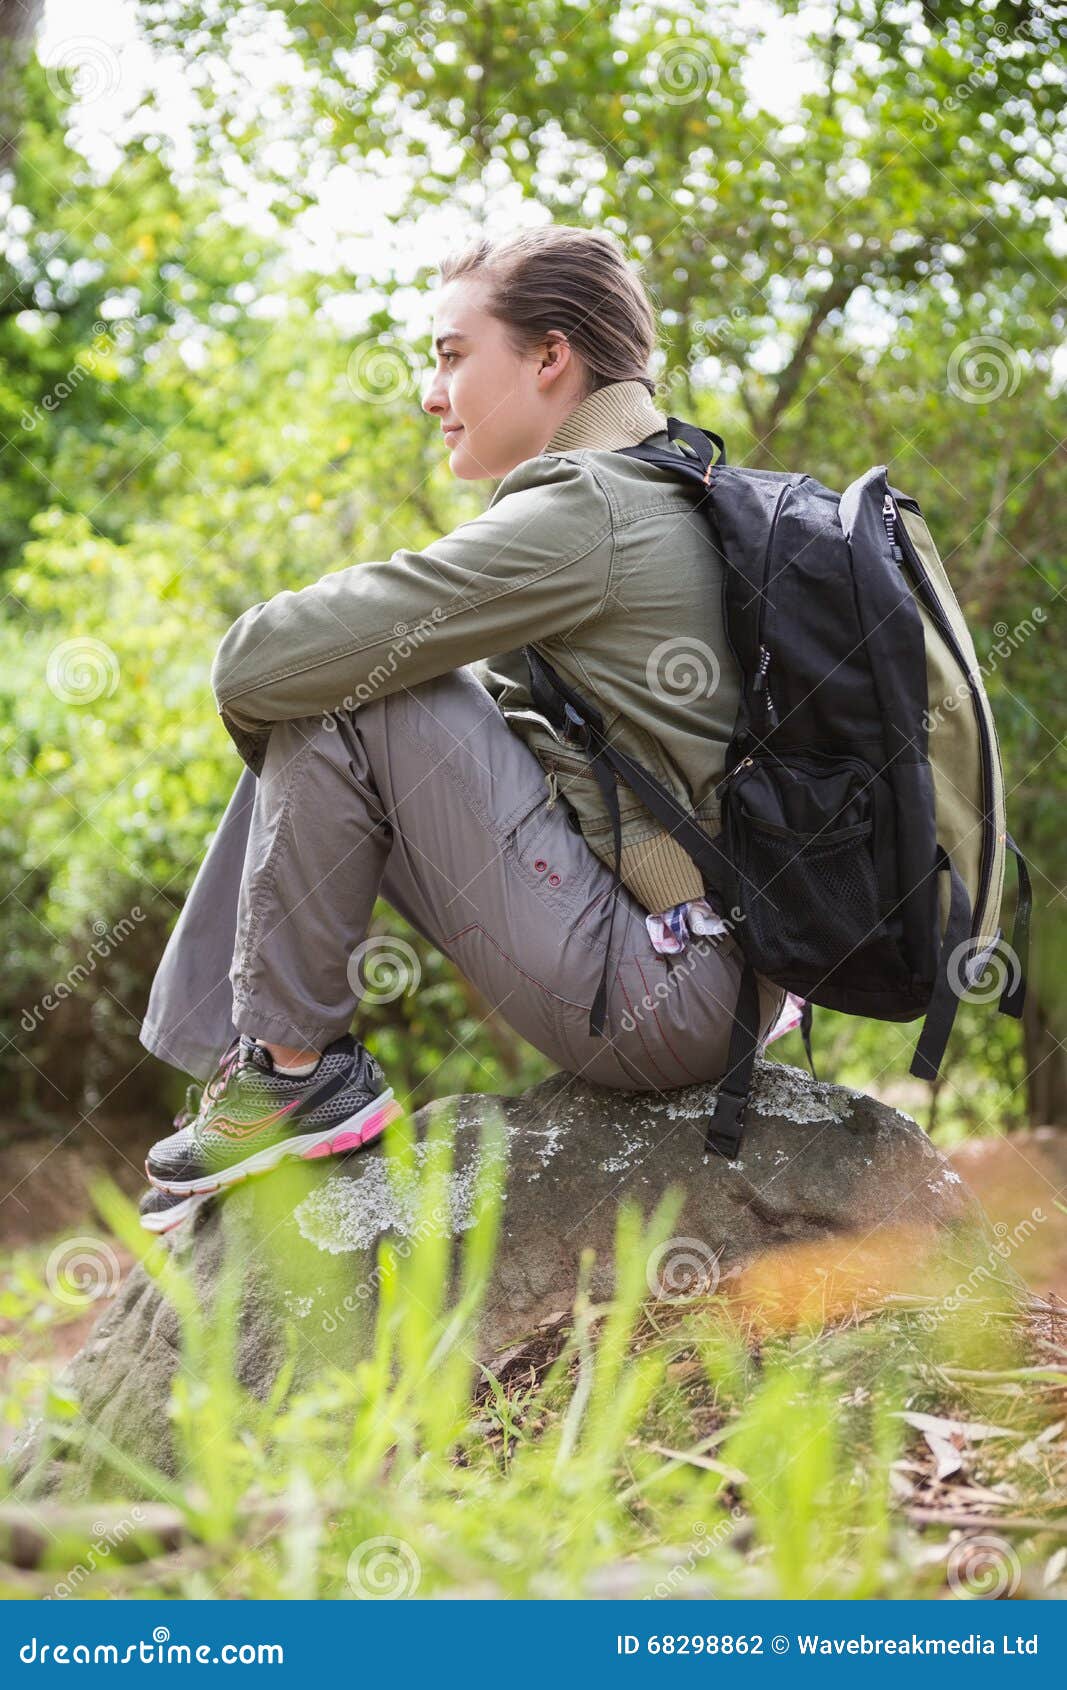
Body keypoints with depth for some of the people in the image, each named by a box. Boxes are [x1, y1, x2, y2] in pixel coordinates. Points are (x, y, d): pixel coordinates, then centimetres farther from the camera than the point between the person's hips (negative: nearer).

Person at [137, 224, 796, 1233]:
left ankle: (295, 1070, -1)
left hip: (659, 997, -10)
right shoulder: (673, 497, 14)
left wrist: (253, 673, 3)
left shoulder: (584, 511, -17)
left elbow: (259, 666, -20)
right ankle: (227, 1063, 13)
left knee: (337, 703, -12)